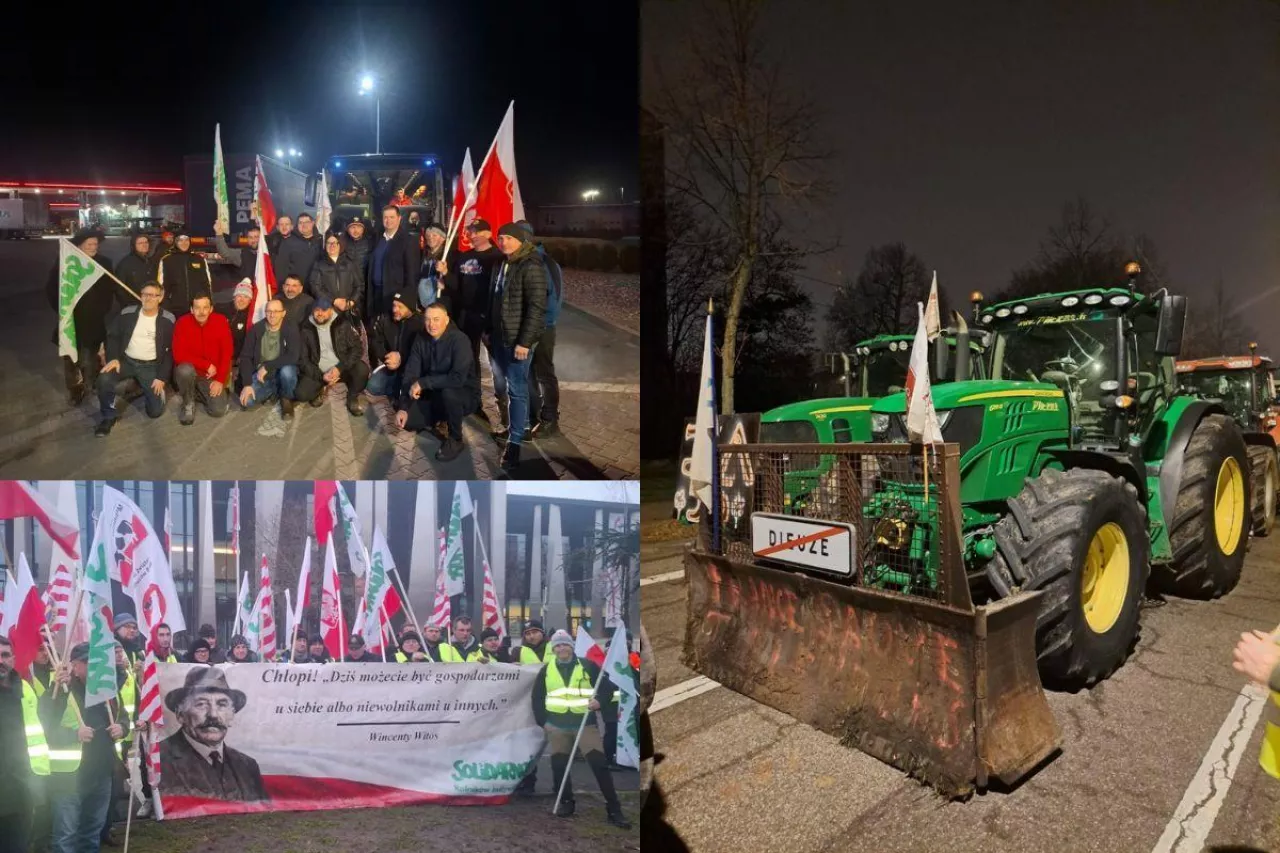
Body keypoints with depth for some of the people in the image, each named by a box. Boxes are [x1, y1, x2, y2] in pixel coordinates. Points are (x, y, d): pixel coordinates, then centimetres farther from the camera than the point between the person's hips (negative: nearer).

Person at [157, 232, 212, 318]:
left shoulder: (199, 259, 9)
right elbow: (161, 286, 3)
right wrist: (165, 309, -3)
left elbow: (207, 283, 12)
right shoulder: (166, 261, 3)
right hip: (175, 310, -1)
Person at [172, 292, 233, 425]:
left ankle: (199, 392, 19)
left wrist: (220, 380, -13)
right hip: (189, 372, -1)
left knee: (219, 411, -15)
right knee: (185, 369, -38)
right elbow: (179, 355, -19)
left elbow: (227, 352, -8)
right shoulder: (182, 322, -15)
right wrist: (207, 365, -22)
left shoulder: (221, 321, -11)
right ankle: (188, 403, -7)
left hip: (212, 376, 1)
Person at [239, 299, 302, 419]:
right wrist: (247, 384, -16)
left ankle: (286, 399, -6)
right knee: (247, 401, -23)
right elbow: (245, 357, -6)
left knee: (287, 371, -38)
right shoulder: (255, 329, -4)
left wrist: (267, 366, -25)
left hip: (282, 372, -2)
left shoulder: (291, 330, -11)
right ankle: (274, 392, 9)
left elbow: (293, 357, -24)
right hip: (261, 375, 2)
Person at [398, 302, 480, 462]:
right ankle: (440, 419, 17)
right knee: (406, 420, -15)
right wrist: (403, 407, -18)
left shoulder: (459, 340, -24)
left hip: (465, 395, -5)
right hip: (435, 395, 5)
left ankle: (455, 440, -13)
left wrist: (423, 382, -31)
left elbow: (458, 378, -36)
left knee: (448, 392, -38)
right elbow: (410, 374, -8)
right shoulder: (420, 340, -5)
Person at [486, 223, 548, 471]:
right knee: (501, 388, 14)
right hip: (498, 337, 8)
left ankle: (514, 443, -2)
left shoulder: (531, 266, -13)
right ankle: (515, 426, 29)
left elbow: (537, 307, -18)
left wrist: (525, 341, -21)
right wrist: (488, 329, 14)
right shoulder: (500, 264, 12)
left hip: (516, 340, -8)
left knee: (517, 389, -6)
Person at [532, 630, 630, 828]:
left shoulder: (587, 666, 0)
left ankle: (613, 809, -5)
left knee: (599, 763, -10)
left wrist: (599, 701, -16)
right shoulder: (547, 670, 7)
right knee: (559, 765, 8)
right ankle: (566, 802, 28)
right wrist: (543, 721, 7)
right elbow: (537, 697, 14)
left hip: (585, 723, -3)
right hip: (557, 726, 3)